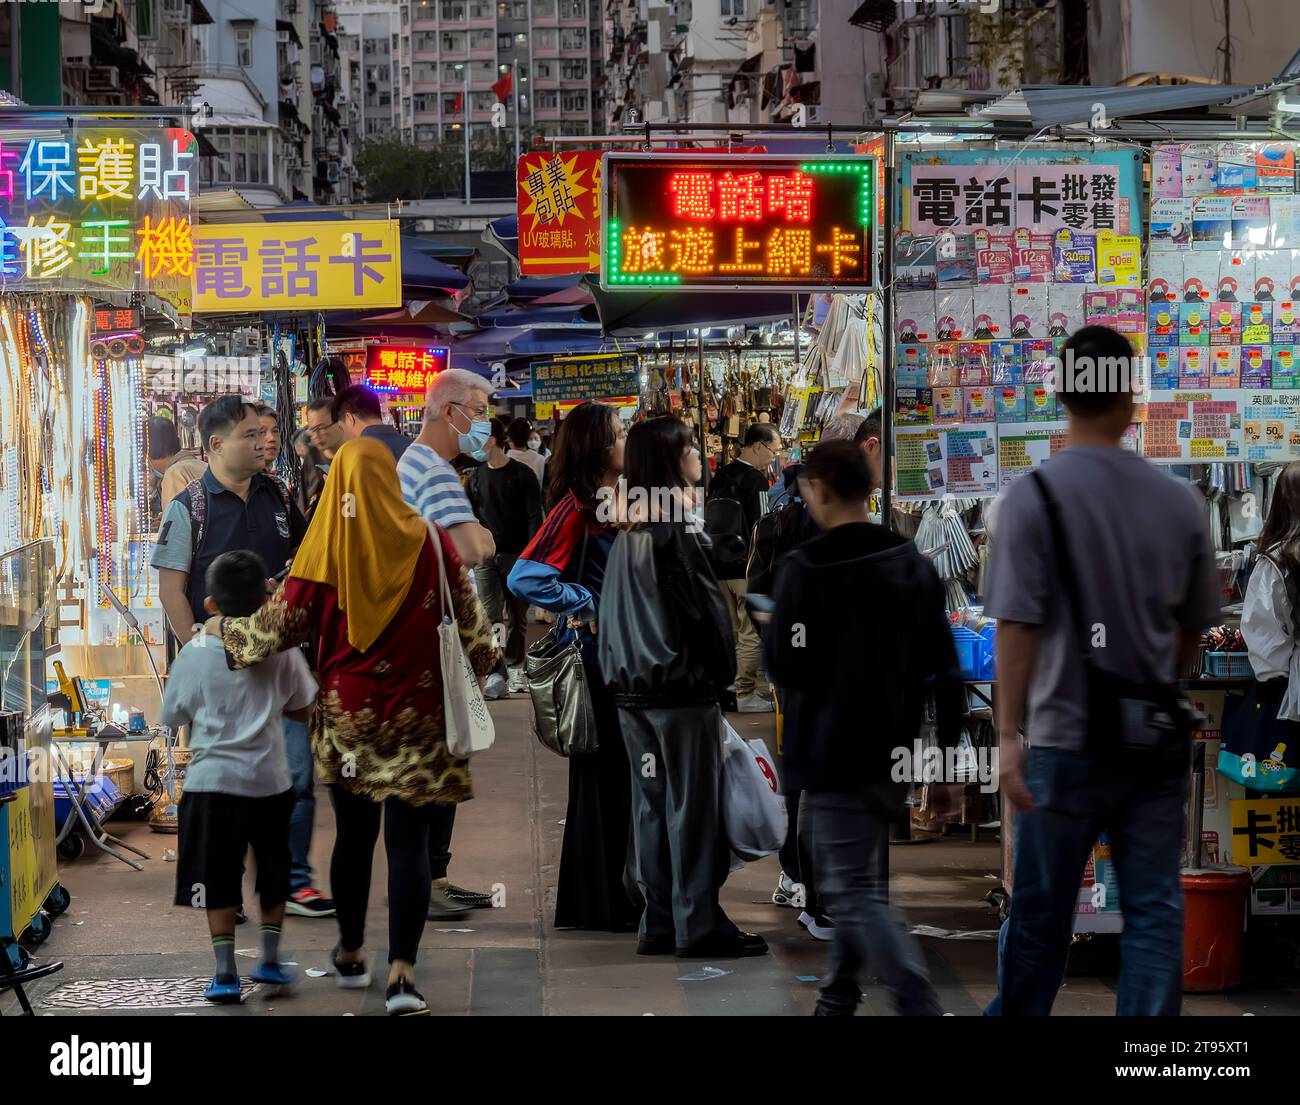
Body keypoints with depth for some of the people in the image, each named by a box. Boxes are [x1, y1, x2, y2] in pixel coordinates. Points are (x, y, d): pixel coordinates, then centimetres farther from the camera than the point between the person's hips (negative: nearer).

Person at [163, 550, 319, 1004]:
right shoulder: (281, 650, -2)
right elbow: (302, 707, 8)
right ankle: (270, 960, 24)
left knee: (218, 880, 4)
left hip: (212, 780, -2)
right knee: (272, 873, 18)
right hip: (269, 778, 2)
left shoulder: (196, 652, -7)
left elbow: (172, 716, 2)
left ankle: (225, 973, 2)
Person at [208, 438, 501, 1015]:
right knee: (409, 841, 0)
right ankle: (401, 973, -9)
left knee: (354, 834, 17)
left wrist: (221, 629, 15)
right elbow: (467, 618, 1)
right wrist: (483, 661, 21)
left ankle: (351, 953, 31)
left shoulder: (325, 547, -8)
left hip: (347, 714, 1)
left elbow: (279, 624, -3)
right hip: (416, 718, -1)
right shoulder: (428, 541, -7)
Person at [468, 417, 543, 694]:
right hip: (485, 556, 2)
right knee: (490, 616, -7)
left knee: (516, 616, 6)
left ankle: (514, 667, 16)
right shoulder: (476, 476, 9)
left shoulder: (522, 475, -3)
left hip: (516, 555, -2)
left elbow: (534, 517, -5)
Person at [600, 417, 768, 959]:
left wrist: (622, 672, 18)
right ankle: (699, 923, -1)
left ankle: (659, 922, 13)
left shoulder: (626, 535, 10)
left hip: (633, 687, 8)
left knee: (652, 804, 10)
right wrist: (719, 671, -5)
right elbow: (701, 606, -15)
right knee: (693, 806, -3)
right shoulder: (675, 530, -14)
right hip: (681, 687, -8)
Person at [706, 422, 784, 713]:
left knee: (731, 632, 14)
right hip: (746, 567, -8)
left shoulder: (720, 478, 10)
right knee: (752, 634, -2)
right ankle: (745, 693, -3)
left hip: (720, 566, 8)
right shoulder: (755, 480, -13)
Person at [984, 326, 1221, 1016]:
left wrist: (1007, 735, -12)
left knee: (1041, 913, 10)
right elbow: (1194, 627, 10)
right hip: (1158, 740, 3)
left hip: (1069, 739, -2)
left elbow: (1017, 627, -14)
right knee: (1154, 909, 6)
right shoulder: (1178, 501, 0)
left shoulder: (1033, 498, -10)